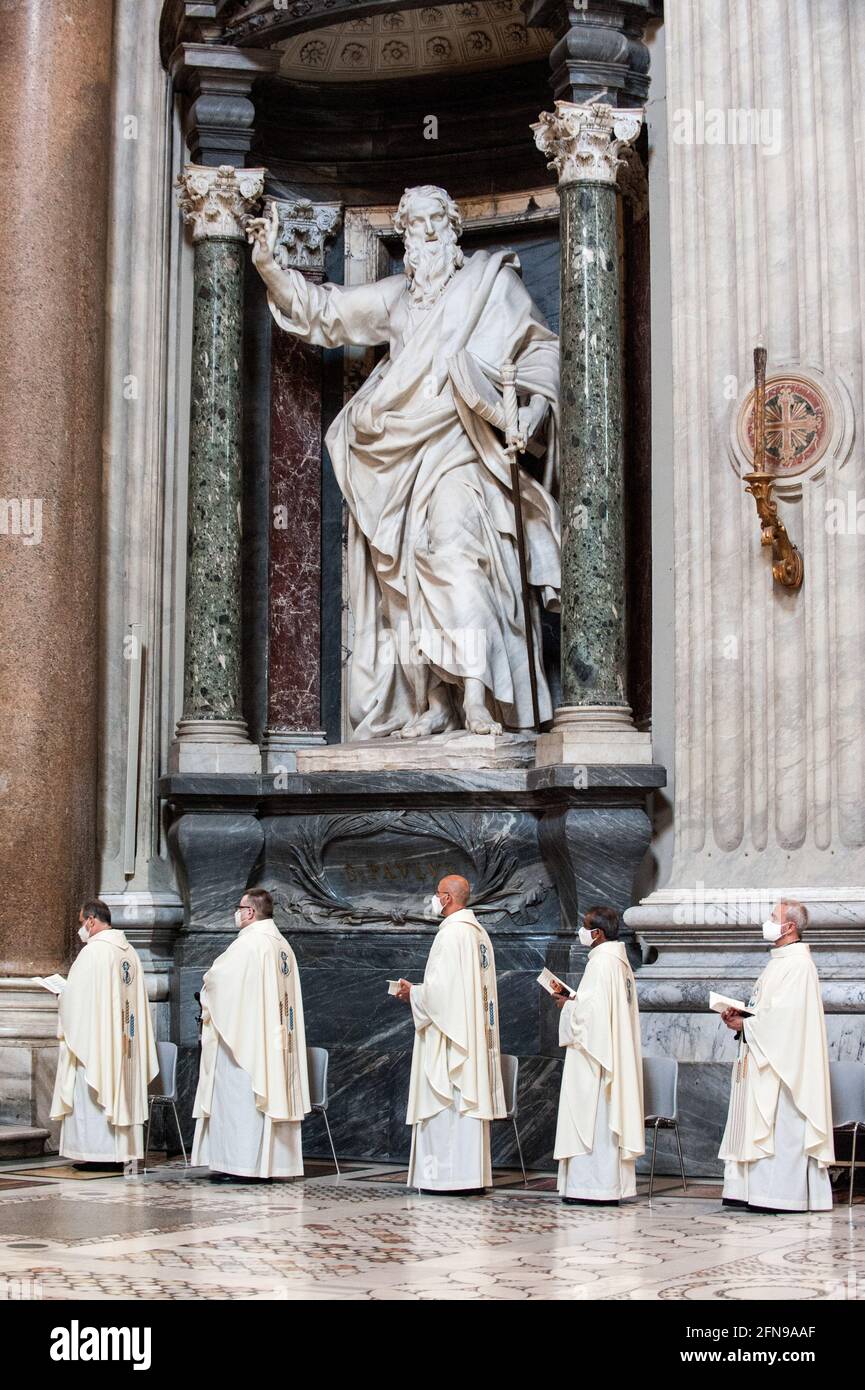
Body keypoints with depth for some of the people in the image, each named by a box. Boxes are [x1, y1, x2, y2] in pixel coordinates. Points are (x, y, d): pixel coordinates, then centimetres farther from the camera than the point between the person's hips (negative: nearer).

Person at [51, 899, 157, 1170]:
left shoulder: (93, 951, -13)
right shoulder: (129, 952, 11)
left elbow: (77, 997, -14)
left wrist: (62, 998, 7)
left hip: (93, 1034, -7)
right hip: (123, 1034, 8)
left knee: (90, 1095, -2)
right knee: (120, 1088, 9)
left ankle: (94, 1152, -4)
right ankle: (120, 1151, 8)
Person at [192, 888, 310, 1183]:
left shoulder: (248, 943, -13)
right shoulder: (282, 945, 14)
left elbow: (217, 978, -12)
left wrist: (208, 1002, 9)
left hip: (243, 1036, -9)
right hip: (275, 1036, 9)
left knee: (239, 1095, -5)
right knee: (269, 1092, 8)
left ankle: (240, 1165, -6)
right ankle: (267, 1163, 9)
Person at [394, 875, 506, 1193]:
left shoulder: (451, 933, -14)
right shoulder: (480, 934, 15)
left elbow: (440, 987, -20)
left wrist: (413, 993, -1)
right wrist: (421, 991, 20)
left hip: (449, 1035, -9)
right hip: (475, 1035, 9)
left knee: (447, 1103, -7)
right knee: (471, 1101, 9)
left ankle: (449, 1176, -7)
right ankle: (473, 1176, 10)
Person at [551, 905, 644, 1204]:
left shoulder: (601, 963, -15)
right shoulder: (621, 961, 15)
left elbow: (592, 1011, -21)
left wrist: (568, 1006, -4)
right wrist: (574, 1000, 15)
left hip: (594, 1054, -10)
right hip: (614, 1054, 10)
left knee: (592, 1116, -6)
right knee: (609, 1117, 11)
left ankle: (594, 1187, -5)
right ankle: (613, 1185, 13)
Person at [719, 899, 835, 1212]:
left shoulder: (798, 964, -13)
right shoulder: (780, 962, 19)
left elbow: (784, 1014, -21)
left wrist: (745, 1024, -12)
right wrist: (741, 1015, 6)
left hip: (781, 1062, -10)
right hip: (763, 1061, 10)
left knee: (780, 1126, -9)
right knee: (760, 1126, 8)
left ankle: (781, 1193, -7)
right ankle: (755, 1191, 9)